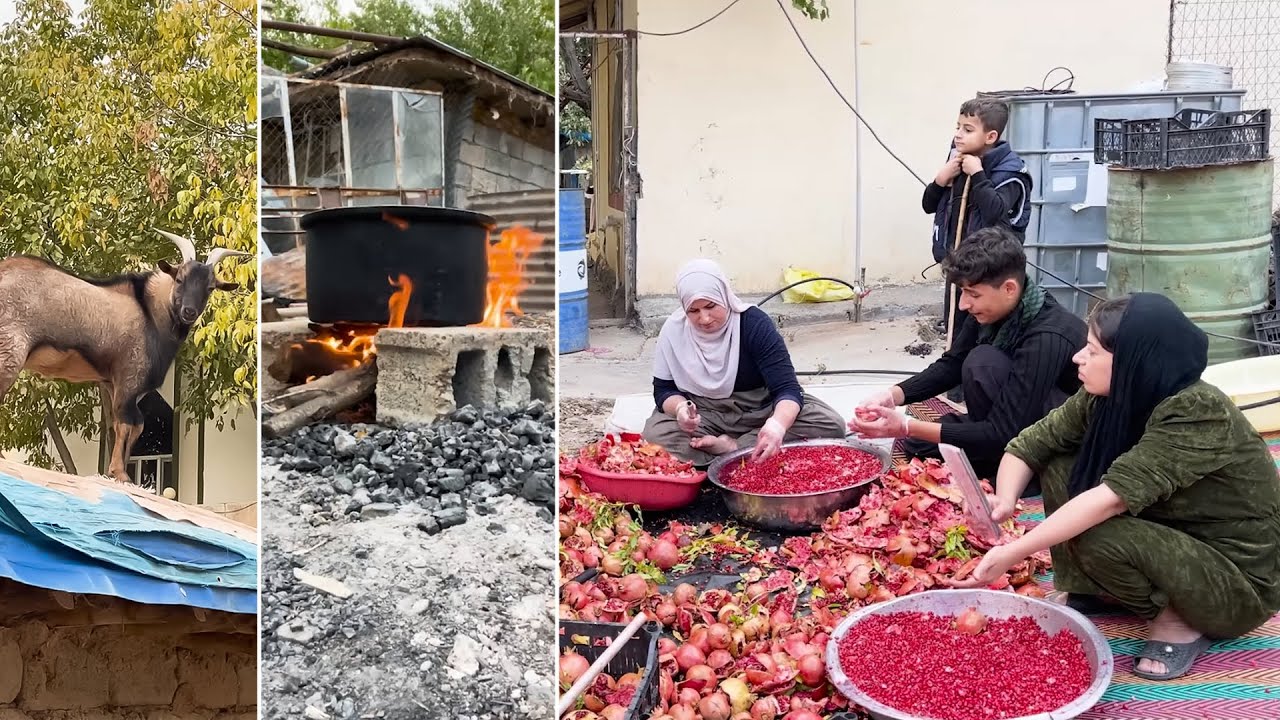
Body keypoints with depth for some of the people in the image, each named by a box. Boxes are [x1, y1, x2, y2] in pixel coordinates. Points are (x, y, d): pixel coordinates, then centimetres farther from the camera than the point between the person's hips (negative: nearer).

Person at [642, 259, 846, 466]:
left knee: (831, 425, -26)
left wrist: (778, 425, -47)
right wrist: (679, 408, -27)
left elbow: (787, 388, -24)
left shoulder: (754, 323, -18)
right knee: (655, 434, -30)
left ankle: (731, 448, -24)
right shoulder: (673, 330, -10)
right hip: (705, 415, 1)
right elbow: (663, 389, -2)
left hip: (760, 409, 0)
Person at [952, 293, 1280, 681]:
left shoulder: (1199, 412, -31)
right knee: (1059, 467, -8)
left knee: (1098, 535, -31)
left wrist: (1013, 552, -39)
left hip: (1240, 581, -7)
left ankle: (1178, 622, -5)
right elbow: (1029, 445, -6)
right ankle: (1091, 590, 6)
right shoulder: (1106, 396, -10)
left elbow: (1115, 496, -38)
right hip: (1172, 536, 7)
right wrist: (1003, 502, -26)